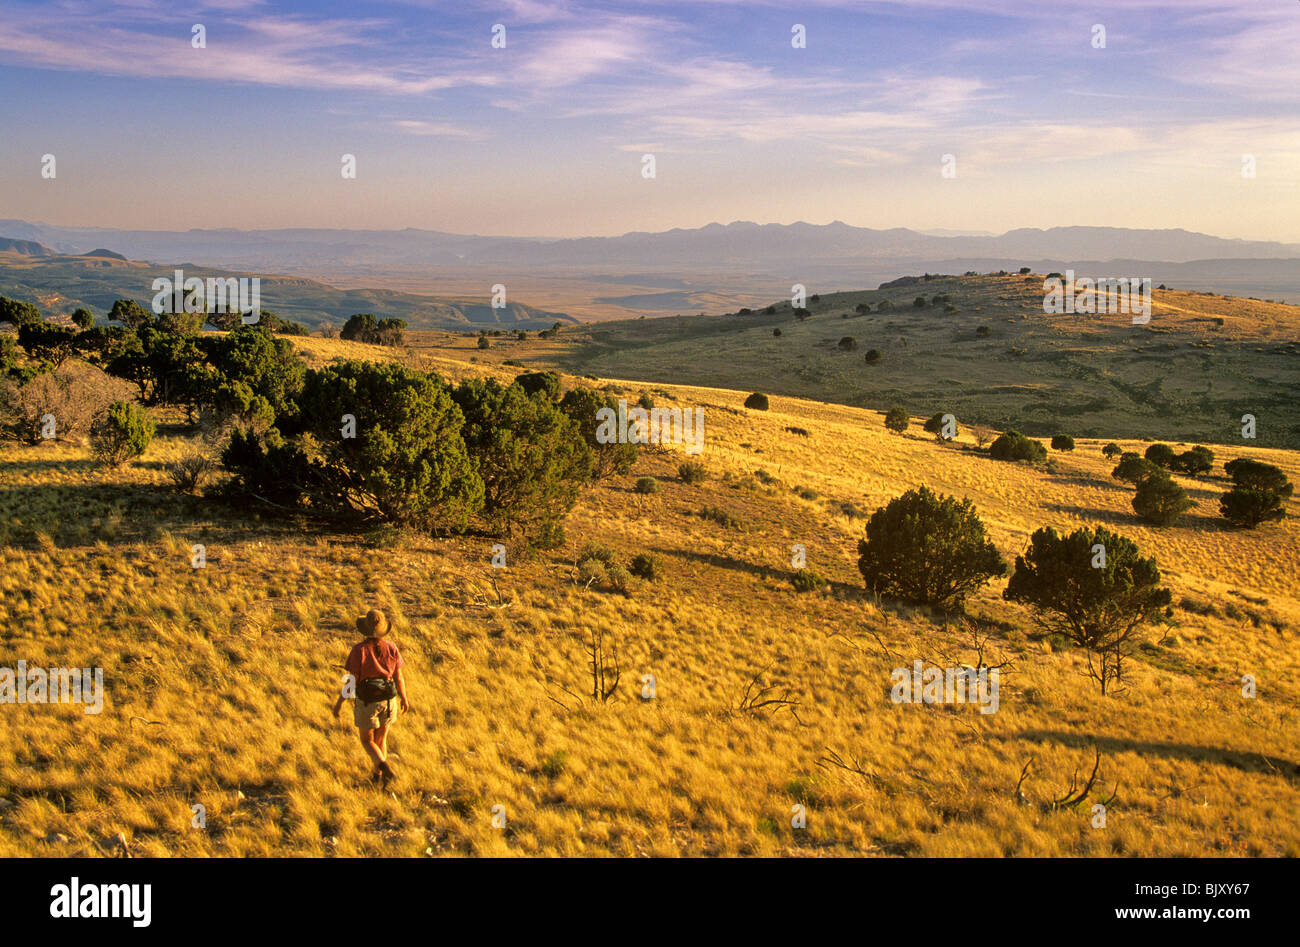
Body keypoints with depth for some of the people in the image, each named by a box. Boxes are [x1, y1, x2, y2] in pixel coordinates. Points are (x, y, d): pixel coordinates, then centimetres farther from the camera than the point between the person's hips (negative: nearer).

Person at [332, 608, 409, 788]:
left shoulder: (359, 650, -19)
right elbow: (399, 676, -2)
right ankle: (377, 775, 31)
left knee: (367, 741, 13)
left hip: (366, 703, -3)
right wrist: (404, 698, 13)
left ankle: (385, 769, -9)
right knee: (381, 739, 23)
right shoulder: (391, 647, -8)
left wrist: (339, 702, -5)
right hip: (388, 700, 3)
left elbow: (352, 679, -16)